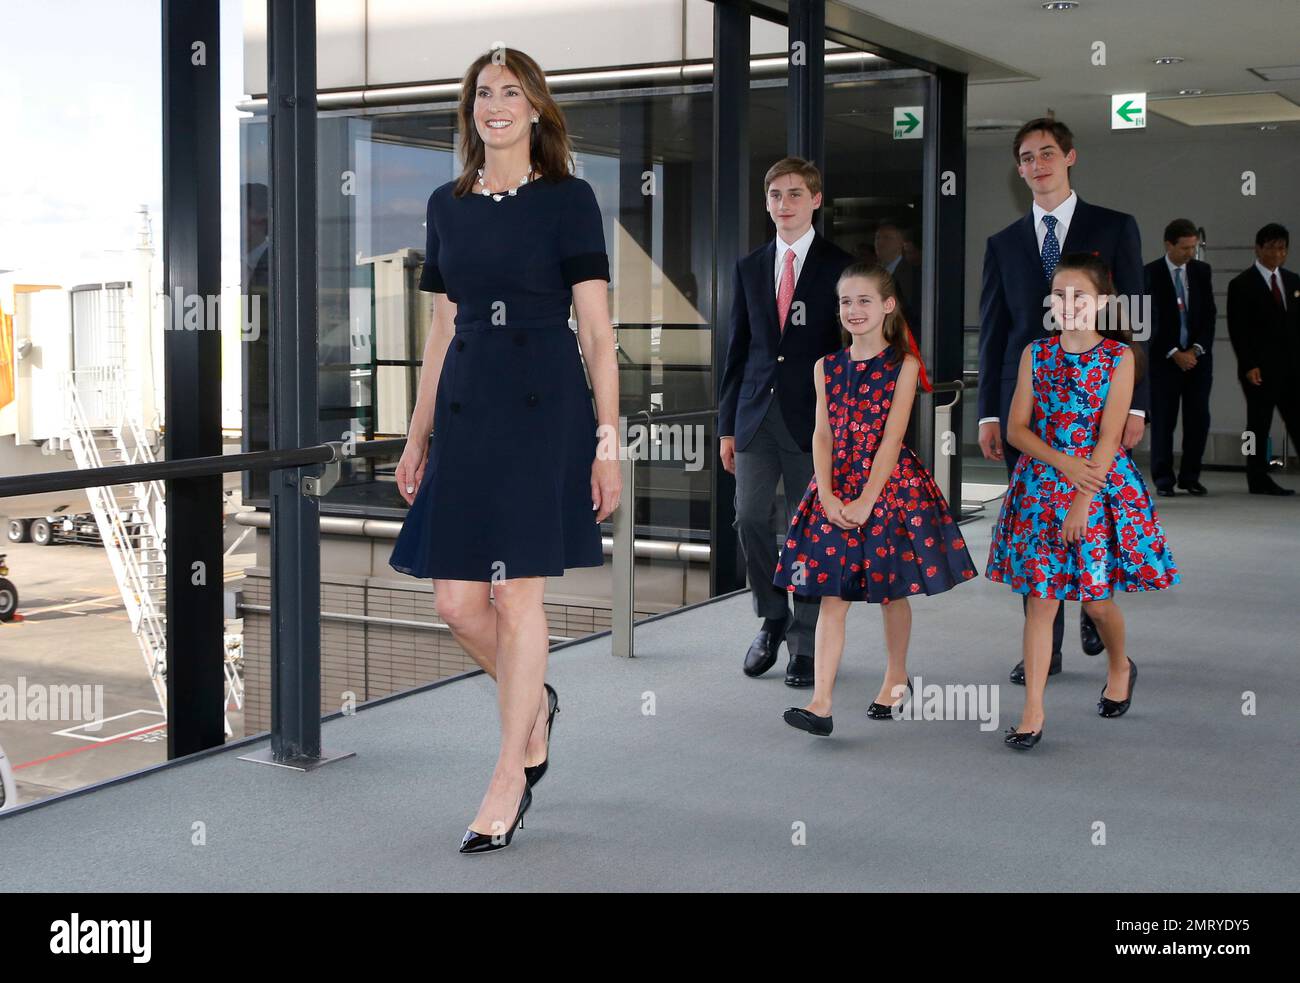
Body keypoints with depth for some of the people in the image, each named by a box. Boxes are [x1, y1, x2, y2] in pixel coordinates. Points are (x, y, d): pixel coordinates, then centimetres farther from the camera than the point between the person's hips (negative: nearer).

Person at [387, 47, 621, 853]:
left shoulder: (567, 199, -1)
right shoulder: (448, 206, 13)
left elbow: (597, 333, -4)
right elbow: (443, 330, 17)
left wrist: (608, 443, -10)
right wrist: (418, 437, 15)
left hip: (543, 409, -5)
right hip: (465, 408, 5)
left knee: (518, 596, -4)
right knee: (457, 600, 3)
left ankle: (509, 781, 10)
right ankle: (535, 705, 33)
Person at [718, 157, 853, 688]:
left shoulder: (840, 266, 1)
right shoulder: (749, 268, 12)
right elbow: (737, 349, 13)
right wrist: (727, 425, 9)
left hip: (813, 418, -3)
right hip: (757, 416, 3)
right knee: (750, 517, -1)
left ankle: (804, 643, 12)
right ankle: (773, 619, 21)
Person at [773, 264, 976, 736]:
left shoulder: (903, 365, -5)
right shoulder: (826, 367, 6)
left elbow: (891, 438, -11)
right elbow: (823, 435, 1)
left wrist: (866, 501, -17)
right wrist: (828, 495, -12)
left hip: (889, 485, -3)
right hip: (836, 488, 3)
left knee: (892, 590, 10)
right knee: (831, 596, -3)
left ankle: (896, 677, 31)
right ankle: (821, 702, -7)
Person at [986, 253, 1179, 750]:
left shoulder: (1119, 356, -5)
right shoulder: (1035, 354, 3)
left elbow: (1109, 436, -10)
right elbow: (1016, 429, 0)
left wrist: (1083, 500, -16)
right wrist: (1063, 462, -15)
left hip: (1101, 483, -2)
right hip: (1040, 484, 2)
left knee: (1096, 596, 6)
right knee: (1040, 599, -2)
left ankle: (1121, 667, 38)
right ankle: (1033, 712, 0)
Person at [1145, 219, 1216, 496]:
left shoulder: (1202, 270, 8)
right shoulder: (1151, 273, -3)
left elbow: (1209, 314, 5)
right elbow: (1151, 319, -7)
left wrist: (1195, 350, -6)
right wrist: (1175, 353, -11)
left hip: (1198, 355, 3)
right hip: (1164, 356, -3)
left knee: (1198, 418, 0)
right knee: (1163, 419, -2)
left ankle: (1190, 477, 9)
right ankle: (1163, 479, 4)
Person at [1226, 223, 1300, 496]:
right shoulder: (1242, 284, -2)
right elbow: (1238, 330, -7)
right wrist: (1249, 366, -14)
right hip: (1260, 368, -5)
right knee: (1259, 423, 0)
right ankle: (1259, 480, 6)